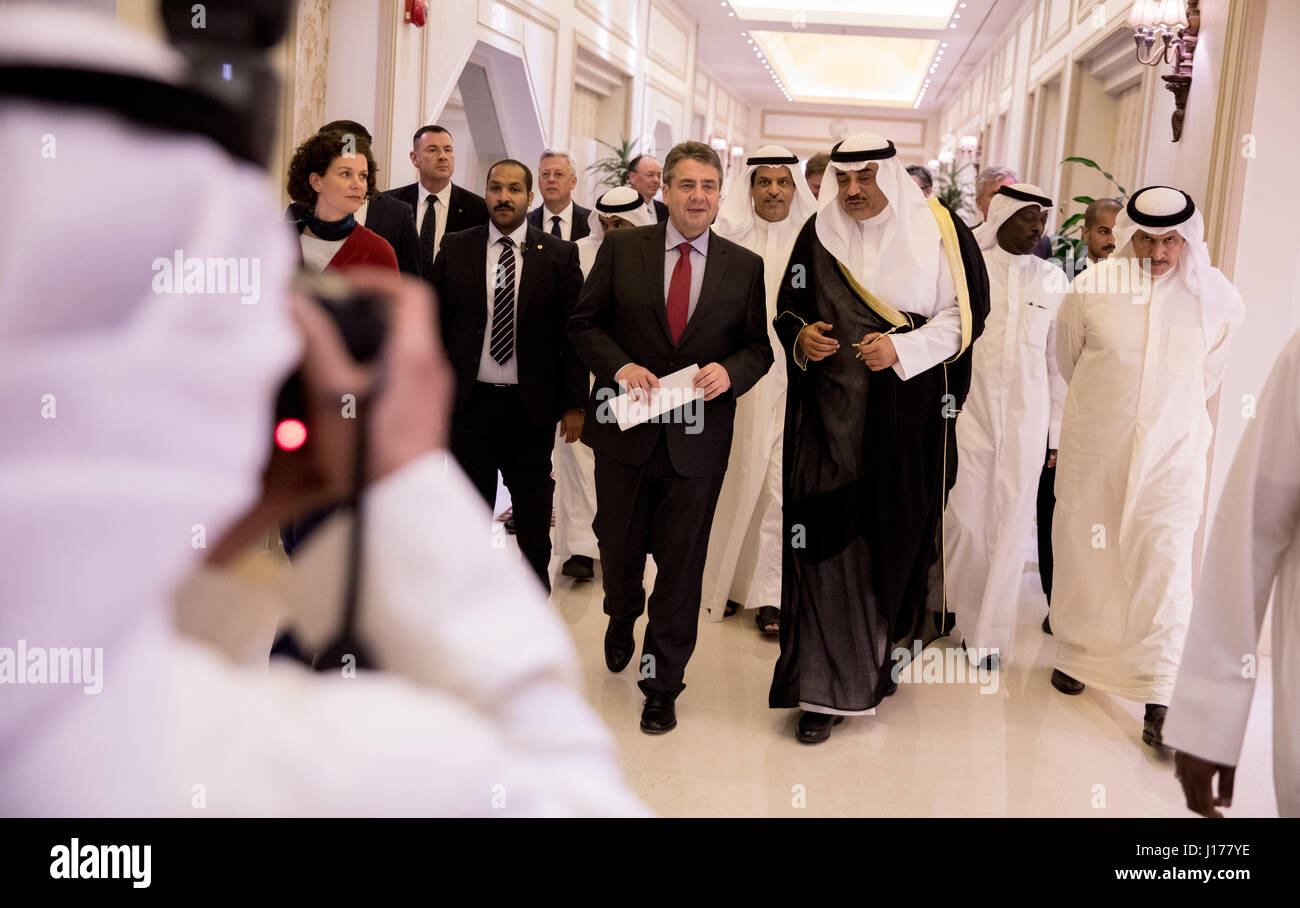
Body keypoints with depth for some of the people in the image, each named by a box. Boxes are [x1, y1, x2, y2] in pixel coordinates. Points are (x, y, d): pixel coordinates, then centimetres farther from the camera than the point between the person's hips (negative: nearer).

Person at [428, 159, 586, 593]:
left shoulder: (560, 255, 0)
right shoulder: (455, 248, 4)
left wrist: (574, 403, -5)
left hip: (531, 406, -1)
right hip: (470, 399, 1)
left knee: (533, 509, 11)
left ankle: (536, 588, 30)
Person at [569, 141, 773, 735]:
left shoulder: (745, 267, 3)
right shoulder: (621, 248, 2)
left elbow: (761, 345, 5)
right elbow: (584, 324, 3)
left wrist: (731, 371, -16)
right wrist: (620, 366, -14)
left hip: (697, 440, 0)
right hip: (626, 431, 1)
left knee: (681, 563, 4)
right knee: (619, 546, 17)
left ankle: (662, 685, 19)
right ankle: (622, 619, 51)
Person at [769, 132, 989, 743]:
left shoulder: (938, 230, -1)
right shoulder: (818, 235, 5)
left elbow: (965, 314, -2)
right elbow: (788, 309, 13)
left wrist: (902, 348, -16)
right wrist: (801, 336, -9)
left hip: (910, 413, -1)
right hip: (832, 413, 1)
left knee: (899, 532, 6)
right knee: (830, 538, -4)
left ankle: (884, 654, 29)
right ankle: (828, 688, 6)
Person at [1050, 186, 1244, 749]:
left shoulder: (1217, 296, -5)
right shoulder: (1090, 287, -8)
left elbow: (1209, 374, 12)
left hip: (1172, 450, 0)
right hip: (1092, 447, 1)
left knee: (1164, 565, -5)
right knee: (1083, 553, 10)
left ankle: (1157, 694, 3)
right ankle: (1076, 654, 32)